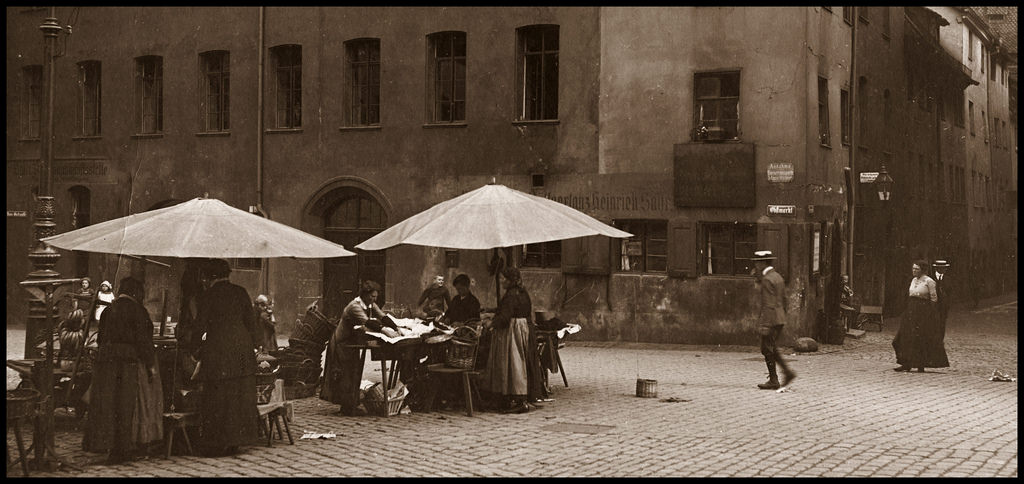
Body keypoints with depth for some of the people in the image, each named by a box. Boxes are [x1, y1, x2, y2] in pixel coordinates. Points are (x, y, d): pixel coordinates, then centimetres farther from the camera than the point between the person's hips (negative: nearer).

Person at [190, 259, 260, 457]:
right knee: (240, 394, 11)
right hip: (242, 347, 4)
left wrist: (196, 349, 8)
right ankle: (235, 441, 15)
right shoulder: (240, 292, 7)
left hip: (217, 348, -4)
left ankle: (217, 444, 4)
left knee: (217, 397, 2)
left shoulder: (207, 296, -5)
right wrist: (251, 346, 15)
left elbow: (200, 326, -4)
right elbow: (251, 322, 8)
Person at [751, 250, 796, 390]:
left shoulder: (767, 280, -16)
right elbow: (783, 298, 18)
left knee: (767, 350, -1)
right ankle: (787, 371, 9)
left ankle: (773, 381, 4)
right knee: (771, 349, 17)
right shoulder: (778, 276, 13)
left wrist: (764, 325, -21)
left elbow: (769, 304, -21)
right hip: (780, 319, 9)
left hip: (771, 320, -9)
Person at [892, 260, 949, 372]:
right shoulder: (913, 280, 13)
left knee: (922, 339, -3)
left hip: (924, 312, -7)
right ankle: (906, 364, 5)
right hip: (911, 311, 7)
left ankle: (921, 365, 4)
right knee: (906, 337, 2)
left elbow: (934, 298, -8)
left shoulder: (929, 281, -9)